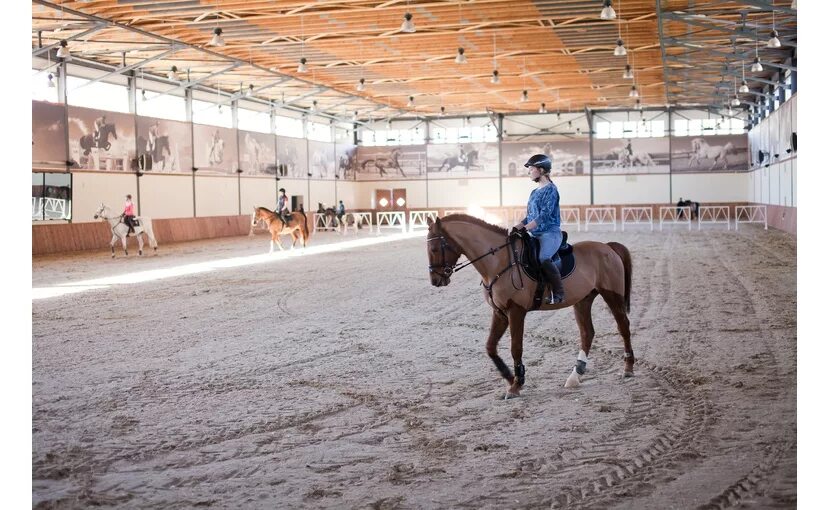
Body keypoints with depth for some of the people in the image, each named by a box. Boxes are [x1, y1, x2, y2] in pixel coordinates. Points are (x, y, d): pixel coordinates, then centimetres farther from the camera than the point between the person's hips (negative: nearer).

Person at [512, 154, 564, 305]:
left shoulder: (550, 189, -6)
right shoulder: (535, 192, 19)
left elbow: (544, 215, -17)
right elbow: (529, 217, 22)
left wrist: (525, 228, -23)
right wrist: (515, 229, 8)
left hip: (550, 233, -10)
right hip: (535, 235, 10)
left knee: (543, 258, -34)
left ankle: (558, 293, -25)